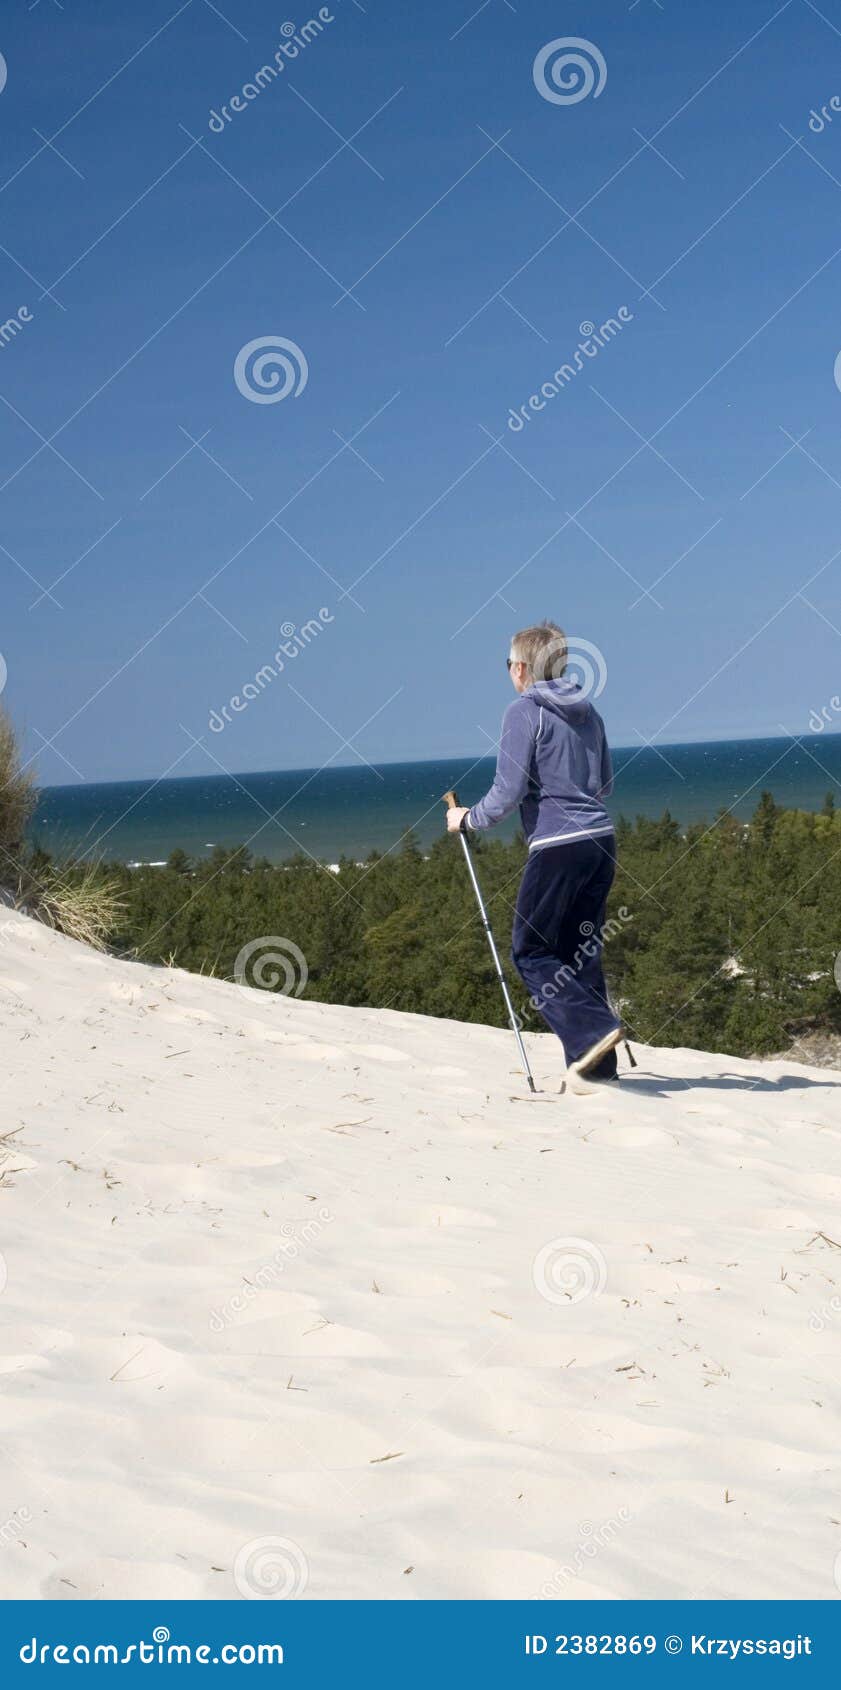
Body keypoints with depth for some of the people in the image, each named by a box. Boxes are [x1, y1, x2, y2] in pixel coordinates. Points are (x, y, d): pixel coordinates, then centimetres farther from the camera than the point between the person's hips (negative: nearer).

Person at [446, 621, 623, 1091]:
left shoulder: (524, 712, -7)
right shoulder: (588, 712, 15)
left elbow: (507, 793, -10)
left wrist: (468, 819, 6)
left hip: (557, 845, -7)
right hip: (601, 840, 7)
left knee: (531, 952, 4)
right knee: (580, 953, 11)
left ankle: (593, 1030, -13)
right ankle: (596, 1066, 9)